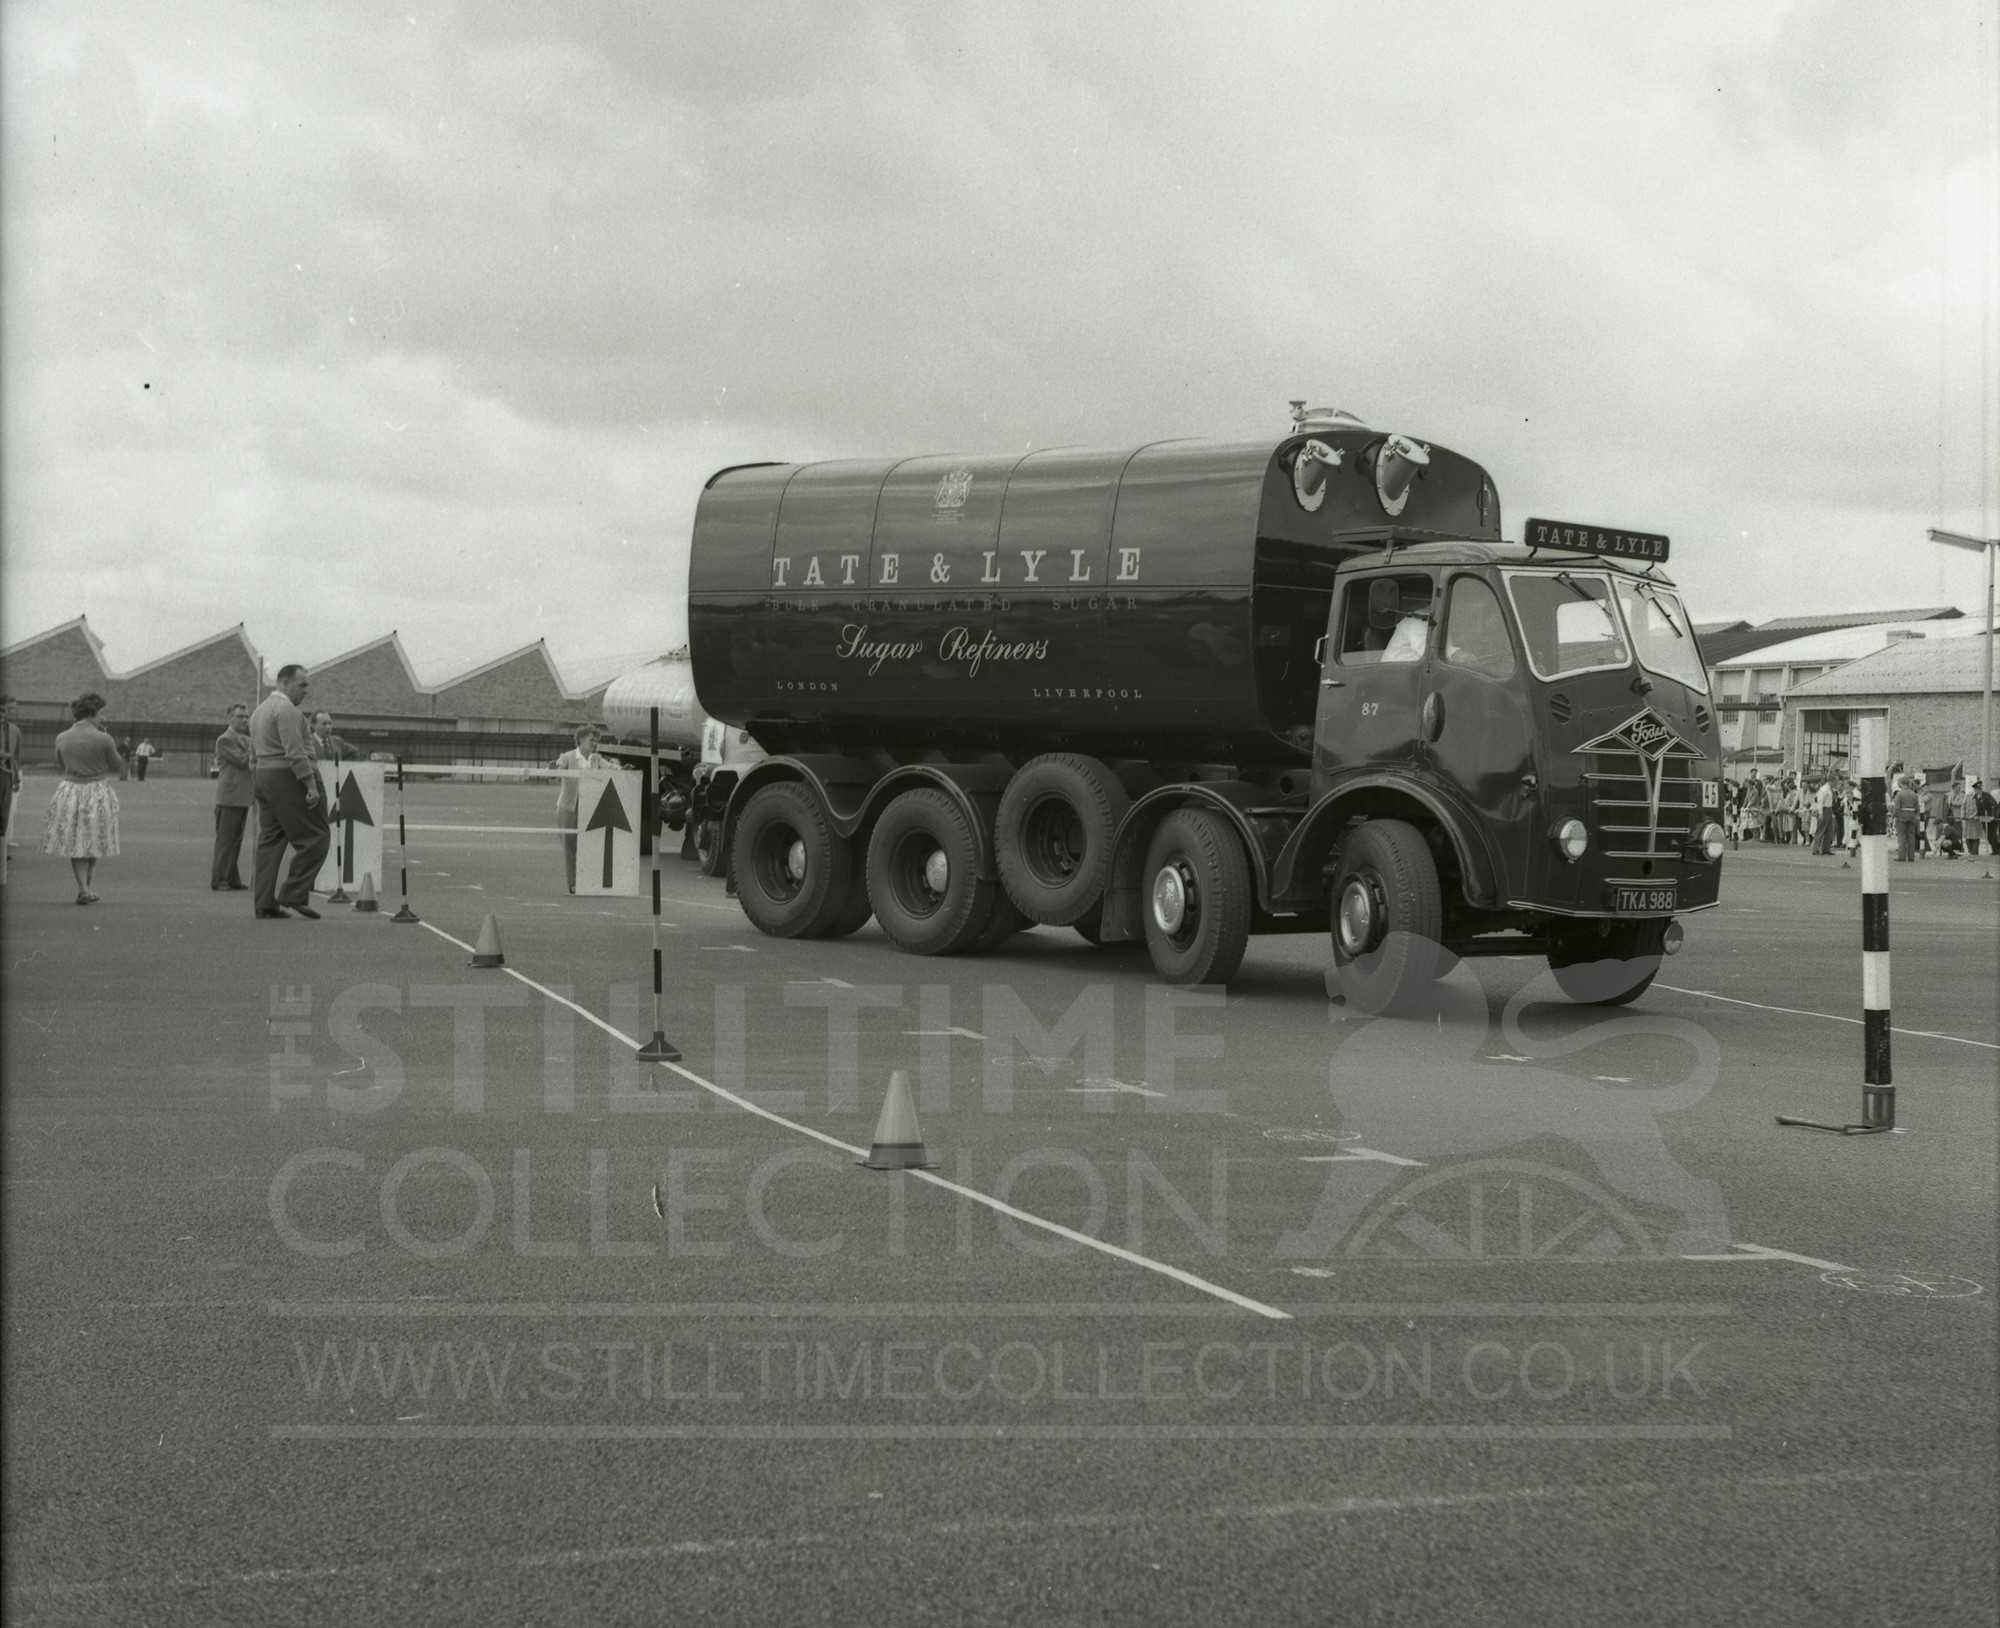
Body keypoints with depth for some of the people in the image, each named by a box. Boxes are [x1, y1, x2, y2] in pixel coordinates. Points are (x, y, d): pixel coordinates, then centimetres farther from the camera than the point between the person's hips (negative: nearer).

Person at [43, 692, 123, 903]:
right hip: (98, 793, -2)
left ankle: (83, 889, 0)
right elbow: (117, 766, -1)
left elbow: (61, 765, 13)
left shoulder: (62, 738, -3)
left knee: (74, 842, 10)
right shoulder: (103, 739, -15)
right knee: (93, 842, 15)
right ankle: (88, 885, 19)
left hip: (69, 791, 2)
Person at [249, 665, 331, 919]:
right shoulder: (286, 709, -11)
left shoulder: (259, 710, 21)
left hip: (263, 777, 10)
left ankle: (264, 903, 5)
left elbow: (254, 755, 23)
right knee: (316, 836, -6)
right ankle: (294, 894, -10)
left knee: (269, 840, 8)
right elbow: (294, 752, -19)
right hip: (287, 777, -10)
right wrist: (311, 785, -20)